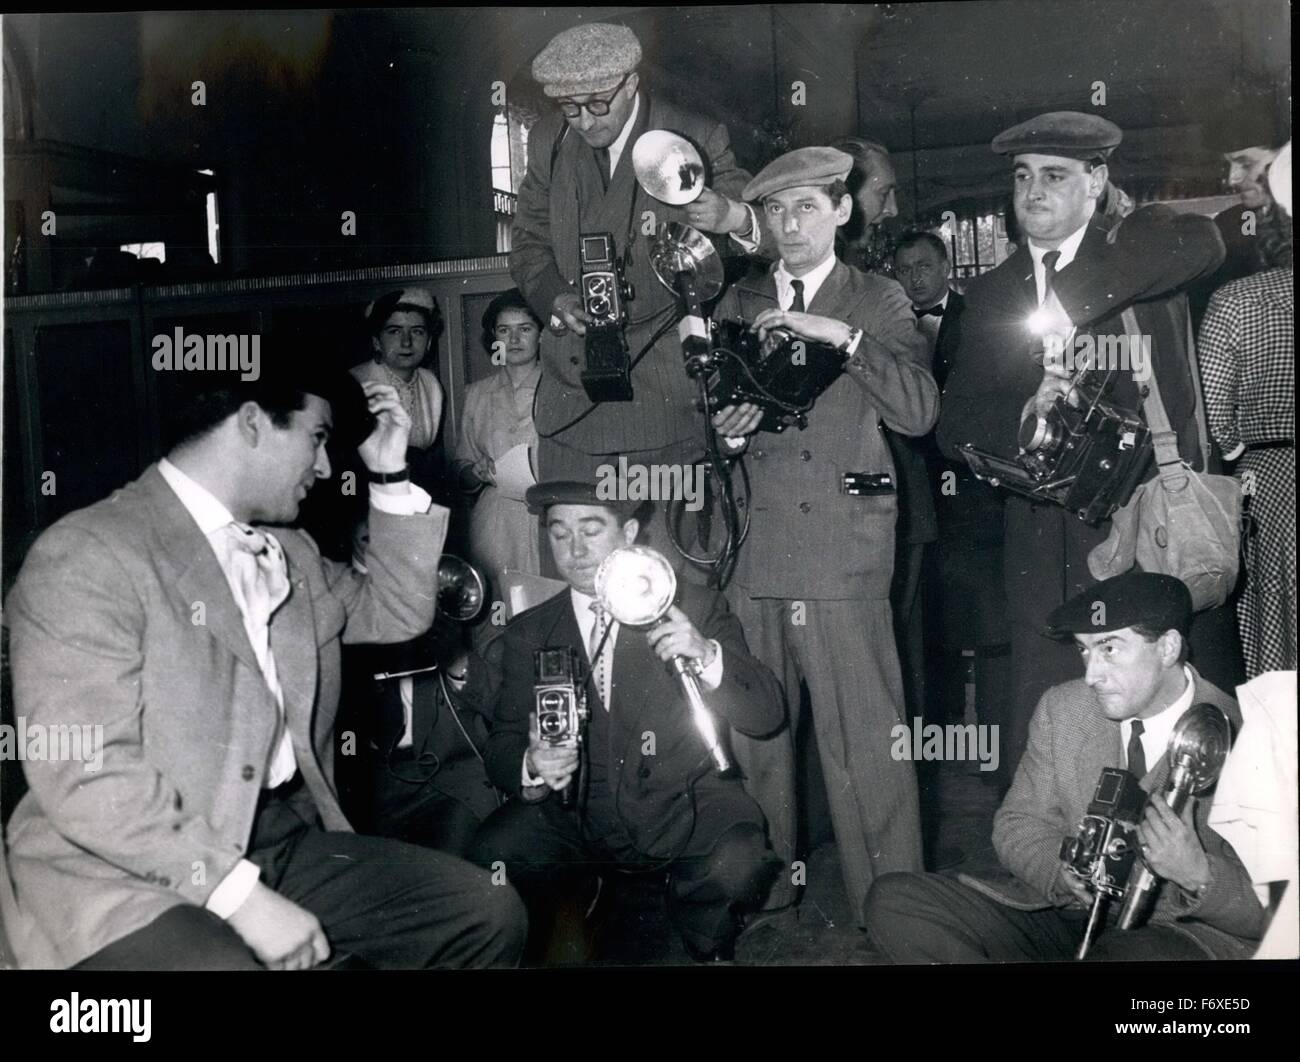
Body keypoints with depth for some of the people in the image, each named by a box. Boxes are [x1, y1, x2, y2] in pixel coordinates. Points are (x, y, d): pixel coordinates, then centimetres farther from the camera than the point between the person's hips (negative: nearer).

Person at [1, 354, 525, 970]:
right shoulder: (86, 555, -10)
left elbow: (394, 613, 27)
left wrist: (391, 478, 16)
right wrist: (242, 893, -22)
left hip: (289, 837, 8)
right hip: (138, 872, -7)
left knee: (490, 915, -7)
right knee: (222, 958, -37)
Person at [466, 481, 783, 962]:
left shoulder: (695, 608, 1)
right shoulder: (527, 633, 6)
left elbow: (766, 715, -7)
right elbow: (504, 745, 1)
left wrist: (706, 655, -27)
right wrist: (532, 767, -23)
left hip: (683, 810, -1)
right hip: (577, 815, 2)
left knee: (738, 865, -31)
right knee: (491, 857, -25)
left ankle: (704, 942, 6)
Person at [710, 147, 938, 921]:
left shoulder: (879, 303, 10)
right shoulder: (738, 305, 19)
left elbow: (919, 412, -3)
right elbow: (708, 410, 20)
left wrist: (843, 335, -12)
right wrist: (724, 429, -3)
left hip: (845, 549, -3)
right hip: (754, 549, 3)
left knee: (865, 740, -7)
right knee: (753, 736, 5)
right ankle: (761, 899, 20)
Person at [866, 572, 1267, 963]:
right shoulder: (1062, 708, 4)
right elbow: (1018, 824, 7)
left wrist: (1198, 874, -30)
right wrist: (1064, 869, -16)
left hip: (1188, 931, -5)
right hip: (1064, 915, 5)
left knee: (1132, 954, -42)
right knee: (893, 899, -11)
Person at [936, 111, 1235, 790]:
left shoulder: (1140, 244, 5)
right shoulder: (989, 296, 14)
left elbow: (1202, 243, -20)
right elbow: (955, 430, 8)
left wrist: (1071, 306, -22)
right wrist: (1026, 414, -13)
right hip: (1048, 549, 3)